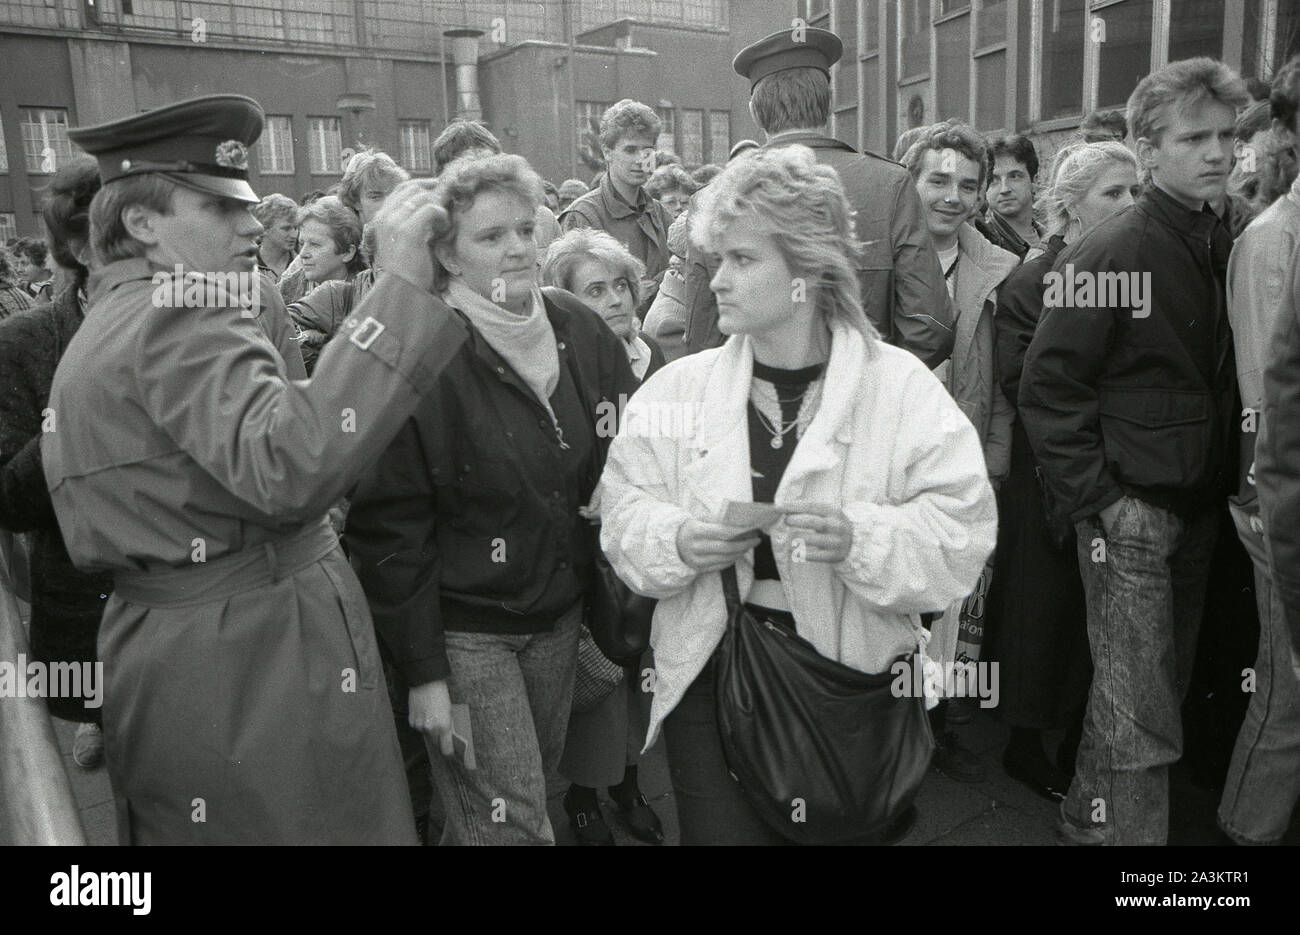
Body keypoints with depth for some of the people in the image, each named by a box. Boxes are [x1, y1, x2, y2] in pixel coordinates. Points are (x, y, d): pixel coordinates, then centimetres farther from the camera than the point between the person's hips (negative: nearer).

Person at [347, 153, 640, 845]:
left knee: (536, 781, 20)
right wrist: (422, 672, -13)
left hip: (560, 617, 6)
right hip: (465, 629, -5)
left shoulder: (578, 331, 0)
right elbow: (390, 524, -14)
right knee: (509, 823, -1)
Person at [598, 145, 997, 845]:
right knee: (723, 830, 0)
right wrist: (676, 540, -18)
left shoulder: (900, 386, -6)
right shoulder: (681, 386, 0)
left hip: (853, 674, 0)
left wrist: (859, 539, -27)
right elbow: (623, 509, 2)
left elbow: (960, 530, -11)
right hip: (711, 664, 1)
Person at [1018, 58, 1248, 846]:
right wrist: (1101, 499, -17)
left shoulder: (1227, 251, 9)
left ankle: (1089, 817, 33)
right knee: (1139, 713, -4)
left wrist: (1230, 487, 7)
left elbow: (1227, 385, 16)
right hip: (1130, 509, -7)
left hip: (1200, 511, 7)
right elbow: (1048, 389, -15)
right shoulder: (1108, 255, -12)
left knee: (1164, 688, 16)